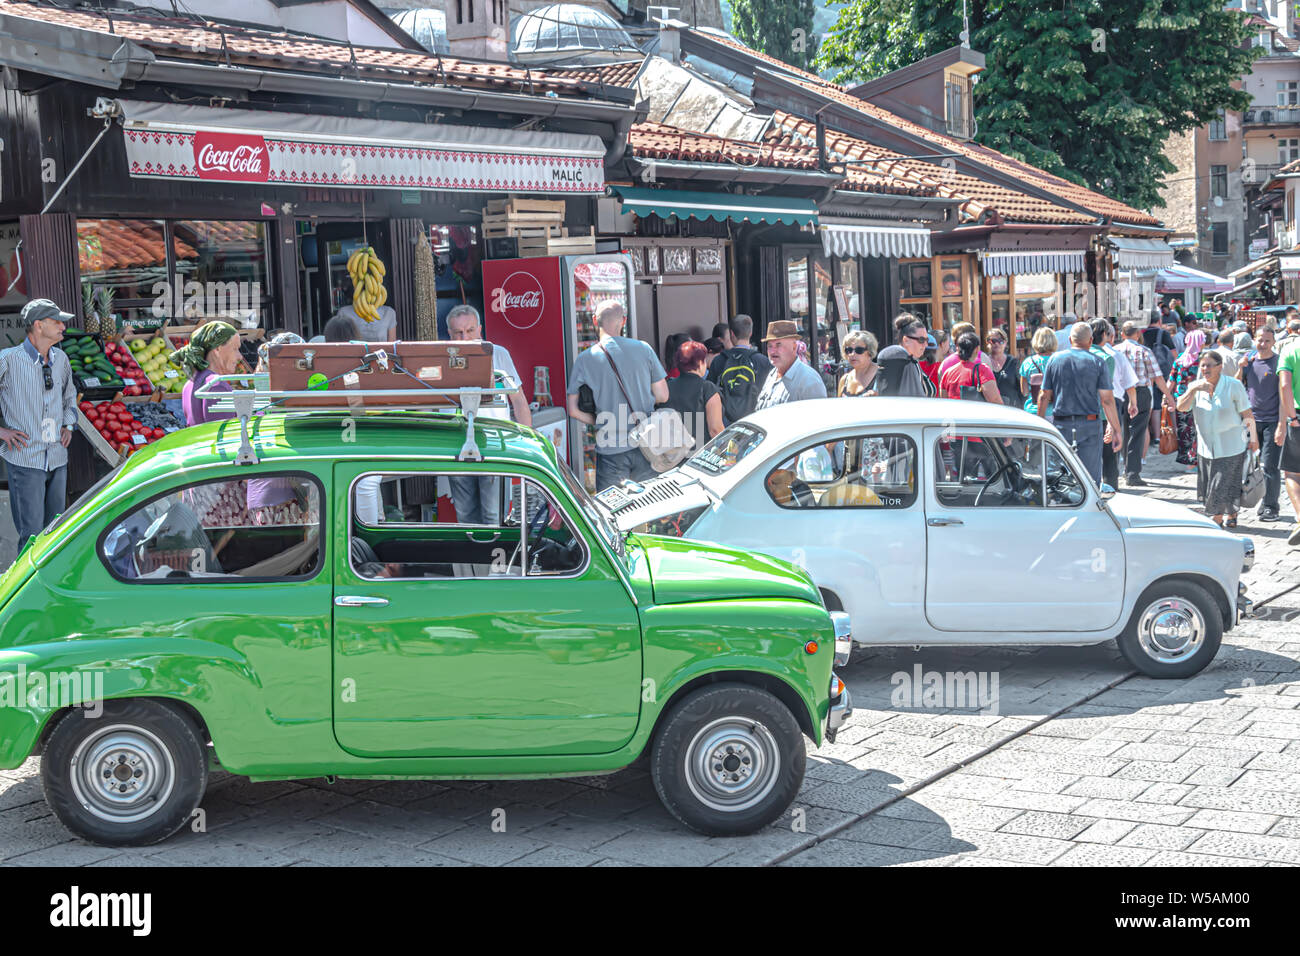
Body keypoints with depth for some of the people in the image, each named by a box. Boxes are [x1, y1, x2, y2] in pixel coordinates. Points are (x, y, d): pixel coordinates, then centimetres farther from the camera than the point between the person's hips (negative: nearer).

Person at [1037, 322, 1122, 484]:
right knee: (1091, 477, 1)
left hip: (1061, 425, 2)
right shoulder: (1097, 362, -1)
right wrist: (1116, 430, -2)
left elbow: (1044, 396, 5)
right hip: (1089, 427, -2)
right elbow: (1107, 400, -6)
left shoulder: (1055, 359, 5)